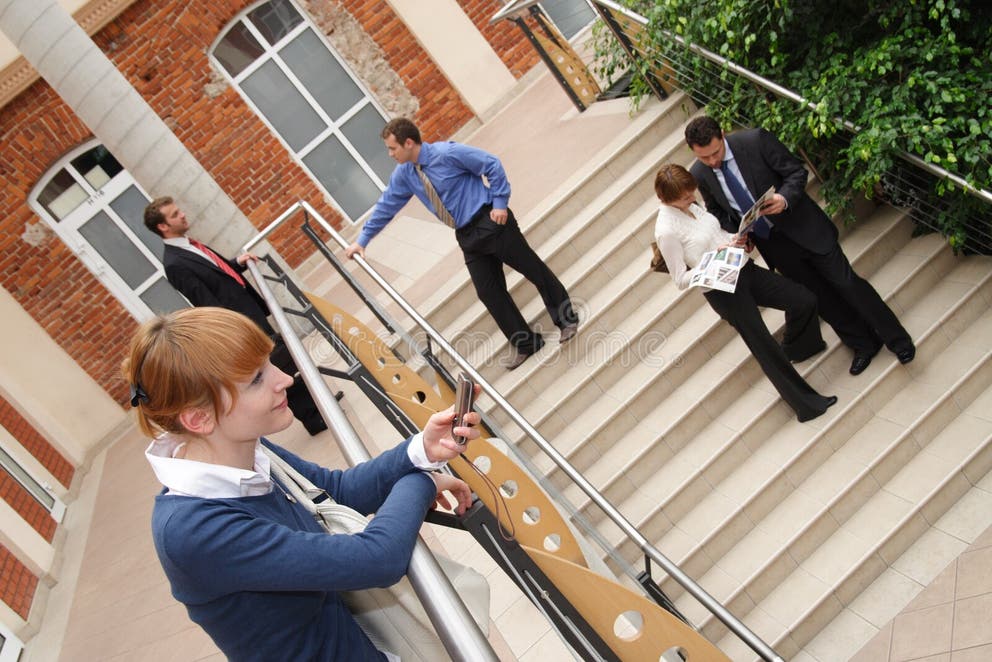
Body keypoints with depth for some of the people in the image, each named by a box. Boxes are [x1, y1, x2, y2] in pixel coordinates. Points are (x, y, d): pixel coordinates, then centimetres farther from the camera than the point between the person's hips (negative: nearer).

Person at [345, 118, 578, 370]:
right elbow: (386, 206, 13)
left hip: (492, 222, -7)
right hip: (467, 236, 7)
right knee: (488, 292, 4)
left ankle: (567, 319, 22)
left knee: (533, 269, 2)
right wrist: (362, 240, 15)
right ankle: (525, 343, 16)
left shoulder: (448, 153, -19)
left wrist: (500, 202, -15)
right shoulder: (403, 174, 2)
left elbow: (492, 165, -13)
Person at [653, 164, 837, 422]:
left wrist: (735, 238, -2)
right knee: (766, 348, 0)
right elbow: (681, 280, -14)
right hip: (722, 290, -7)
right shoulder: (666, 230, -19)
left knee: (805, 301, 5)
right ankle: (805, 403, 19)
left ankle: (796, 349, 37)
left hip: (743, 269, 8)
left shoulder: (691, 205, 3)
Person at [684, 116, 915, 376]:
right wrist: (736, 234, -10)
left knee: (845, 281, 4)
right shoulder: (699, 174, -9)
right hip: (771, 244, 3)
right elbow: (717, 212, 7)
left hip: (802, 226, -3)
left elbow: (796, 171, -11)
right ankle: (864, 344, 32)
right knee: (819, 296, 13)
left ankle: (896, 338, 22)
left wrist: (785, 198, -31)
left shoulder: (755, 140, -19)